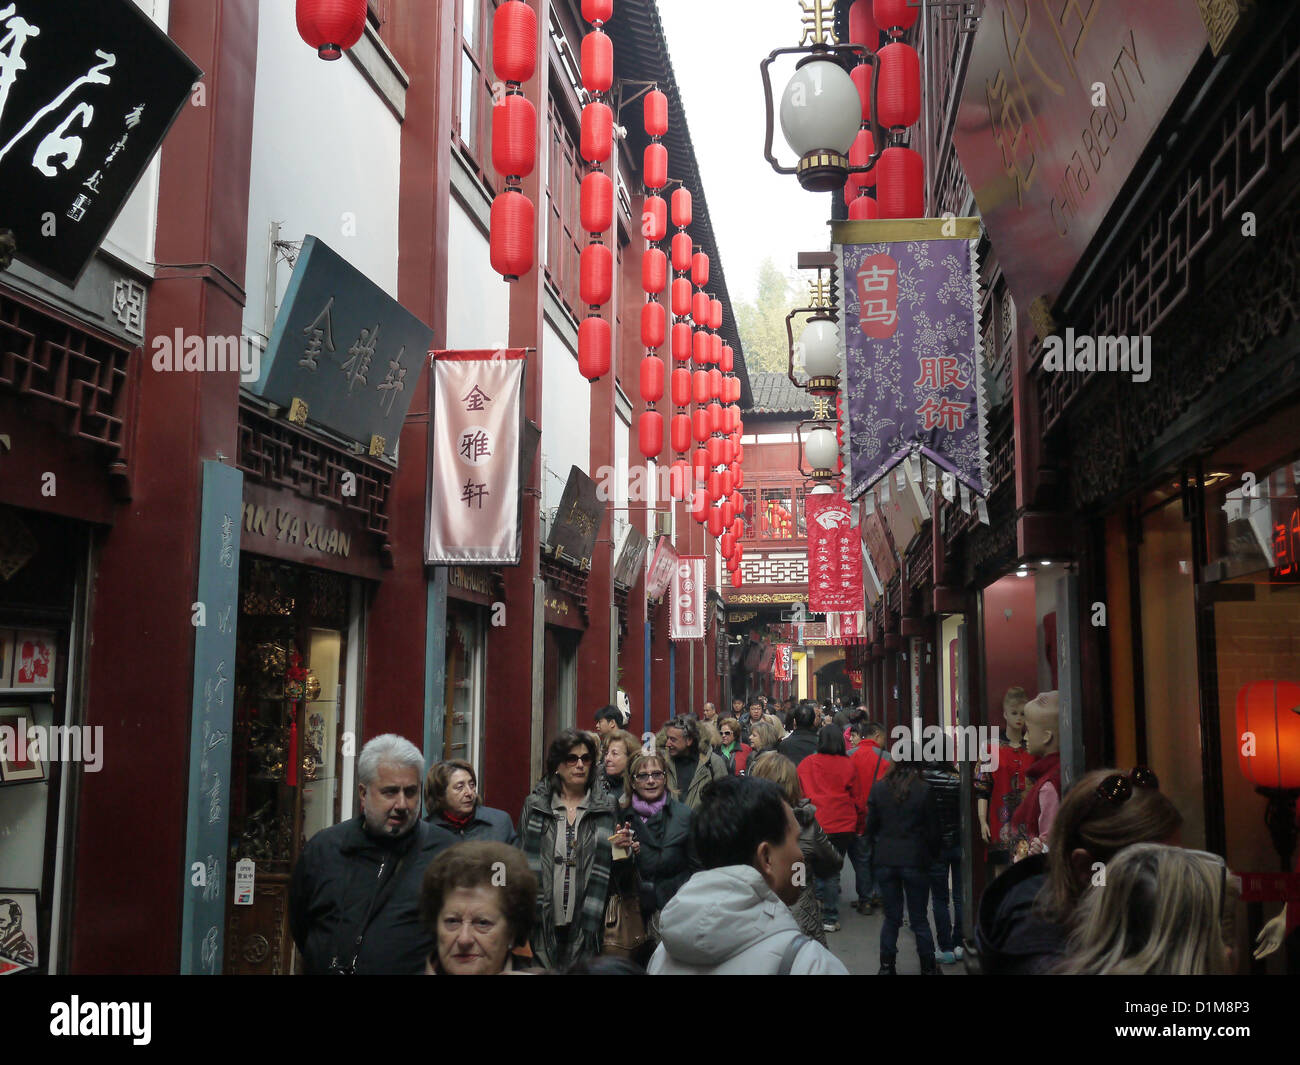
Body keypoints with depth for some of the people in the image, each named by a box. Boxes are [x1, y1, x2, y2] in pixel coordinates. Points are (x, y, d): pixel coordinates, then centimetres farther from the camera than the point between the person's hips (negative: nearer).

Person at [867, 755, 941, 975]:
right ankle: (928, 967, 17)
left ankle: (887, 966, 14)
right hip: (915, 861, -2)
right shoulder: (924, 791, -10)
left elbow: (871, 826, 3)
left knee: (891, 917, 12)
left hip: (885, 860, 2)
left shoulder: (878, 789, -2)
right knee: (919, 919, 8)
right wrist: (931, 855, 13)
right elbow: (932, 830, -4)